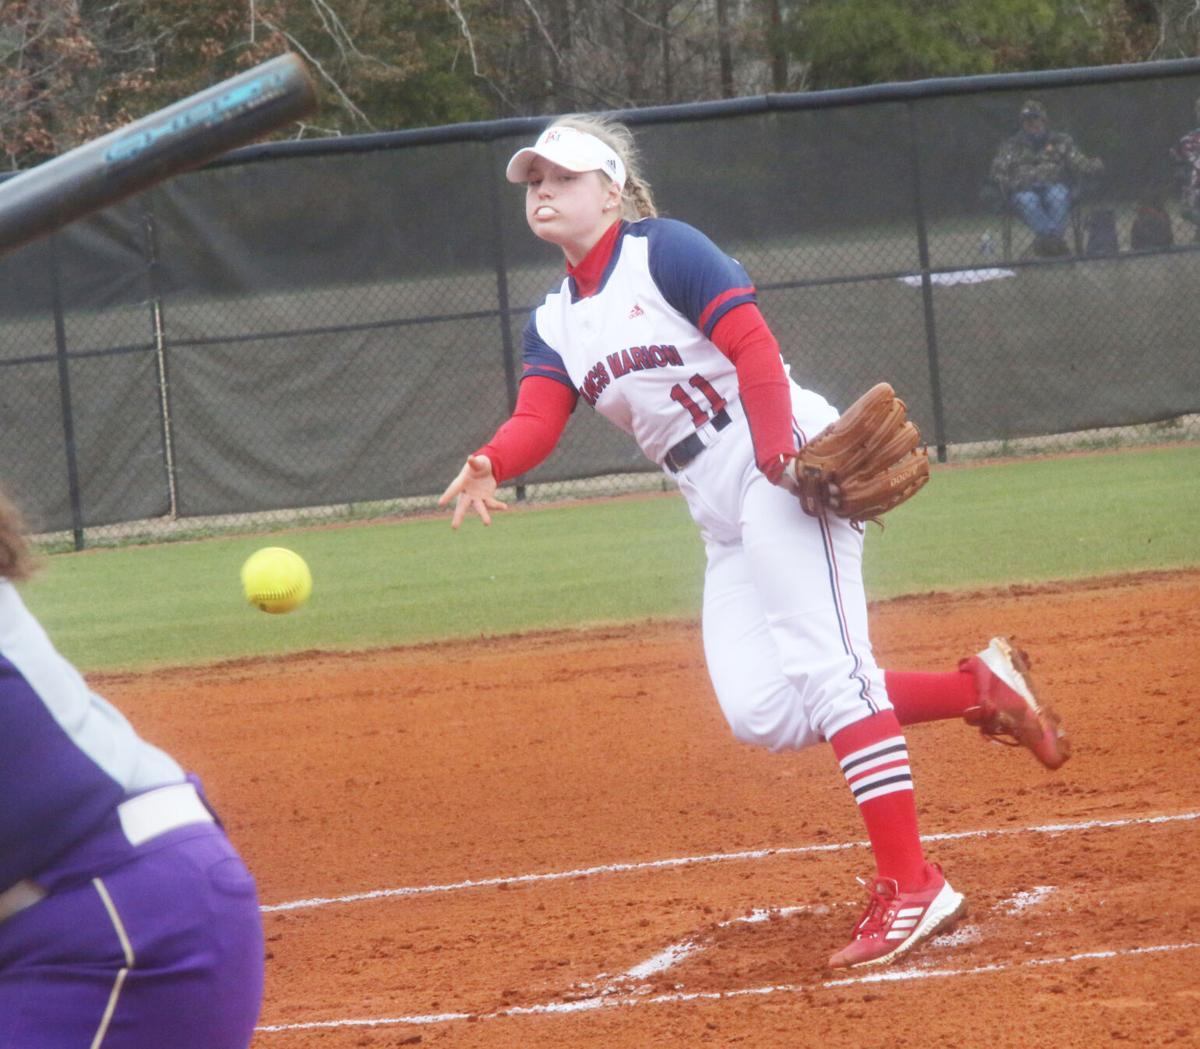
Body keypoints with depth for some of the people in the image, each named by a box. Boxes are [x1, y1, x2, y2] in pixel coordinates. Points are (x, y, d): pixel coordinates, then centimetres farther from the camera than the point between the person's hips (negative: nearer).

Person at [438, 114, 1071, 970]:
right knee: (760, 712, -3)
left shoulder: (662, 251, -4)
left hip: (782, 466, -8)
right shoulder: (555, 322, 17)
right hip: (721, 514, 8)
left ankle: (911, 885, -19)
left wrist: (778, 459, -26)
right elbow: (537, 420, 0)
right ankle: (981, 690, 9)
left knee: (822, 669, -17)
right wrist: (491, 467, -22)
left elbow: (754, 348, -14)